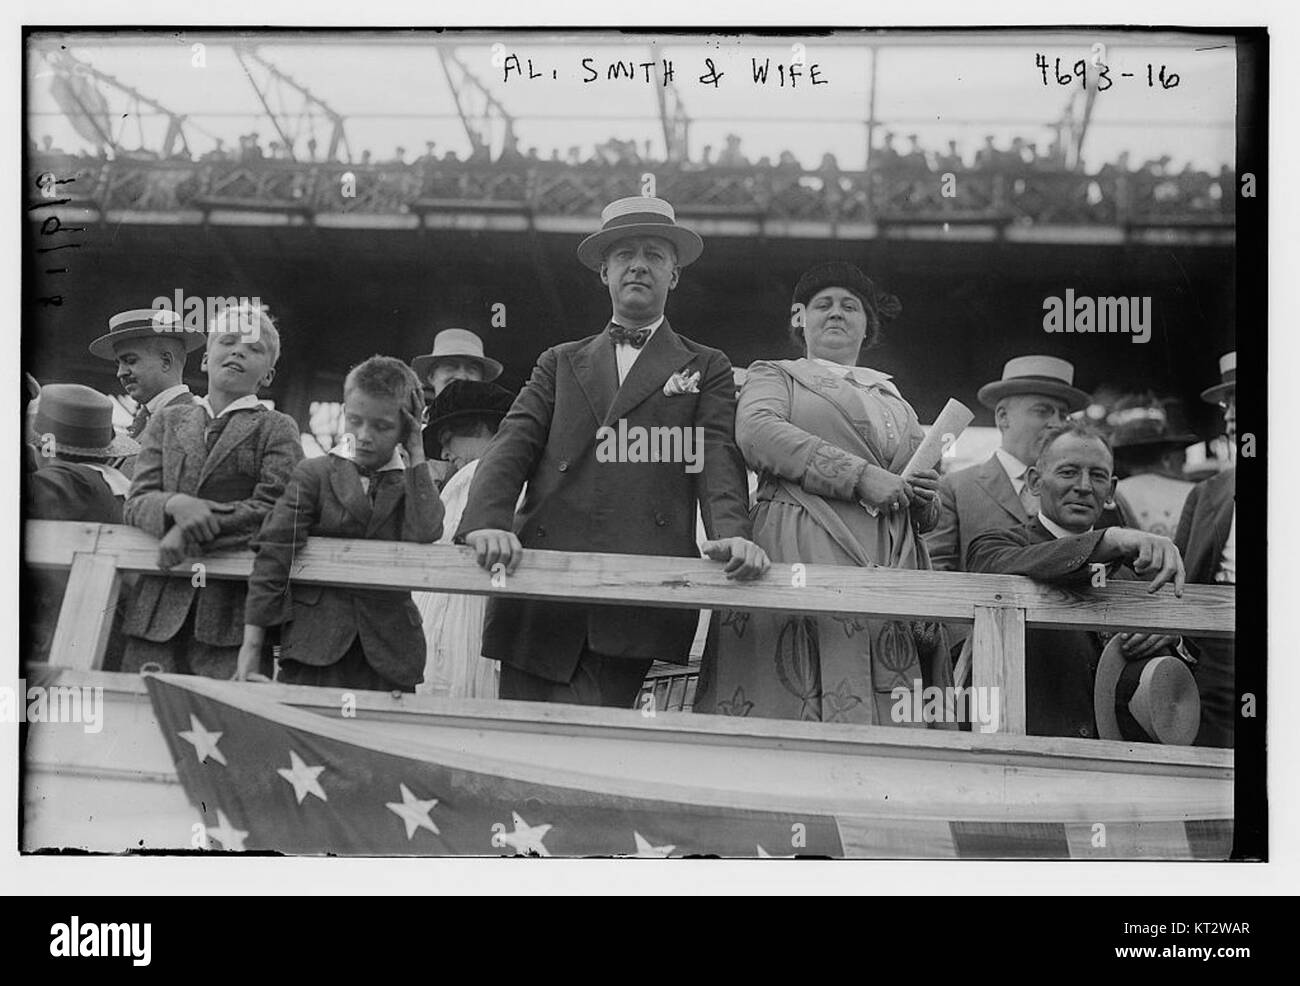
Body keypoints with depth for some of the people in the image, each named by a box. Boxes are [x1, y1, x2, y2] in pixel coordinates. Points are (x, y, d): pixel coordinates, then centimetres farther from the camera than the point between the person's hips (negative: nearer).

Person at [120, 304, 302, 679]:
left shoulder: (277, 429, 8)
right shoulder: (167, 421, 18)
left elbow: (272, 509, -6)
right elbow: (135, 503, 8)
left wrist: (193, 532, -15)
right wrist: (174, 504, -15)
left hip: (233, 609, -3)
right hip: (158, 606, 3)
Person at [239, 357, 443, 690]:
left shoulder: (415, 484, 9)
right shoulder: (314, 474, 4)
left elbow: (424, 535, -13)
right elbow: (273, 558, -1)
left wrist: (416, 454, -6)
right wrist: (252, 646, -8)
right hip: (314, 650, -1)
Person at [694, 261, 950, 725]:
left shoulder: (895, 400, 30)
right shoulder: (774, 375, 17)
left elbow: (927, 515, 32)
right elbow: (756, 432, -7)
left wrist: (925, 497, 5)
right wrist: (859, 475, -13)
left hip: (889, 565, 4)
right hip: (800, 554, -4)